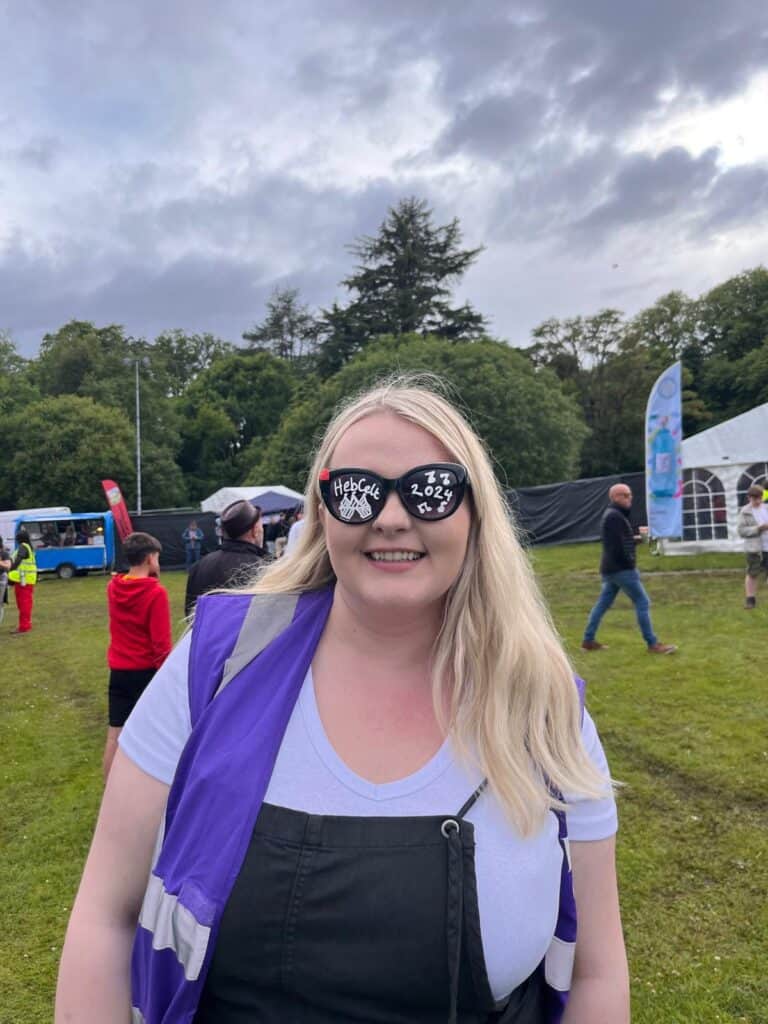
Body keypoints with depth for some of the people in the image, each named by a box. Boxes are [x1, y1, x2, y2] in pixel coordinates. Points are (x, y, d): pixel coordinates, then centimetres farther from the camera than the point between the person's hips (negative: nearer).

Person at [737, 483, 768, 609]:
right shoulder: (745, 512, -3)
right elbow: (741, 530, -8)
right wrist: (758, 529, -18)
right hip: (754, 547, -3)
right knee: (752, 574, 1)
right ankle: (750, 599, 9)